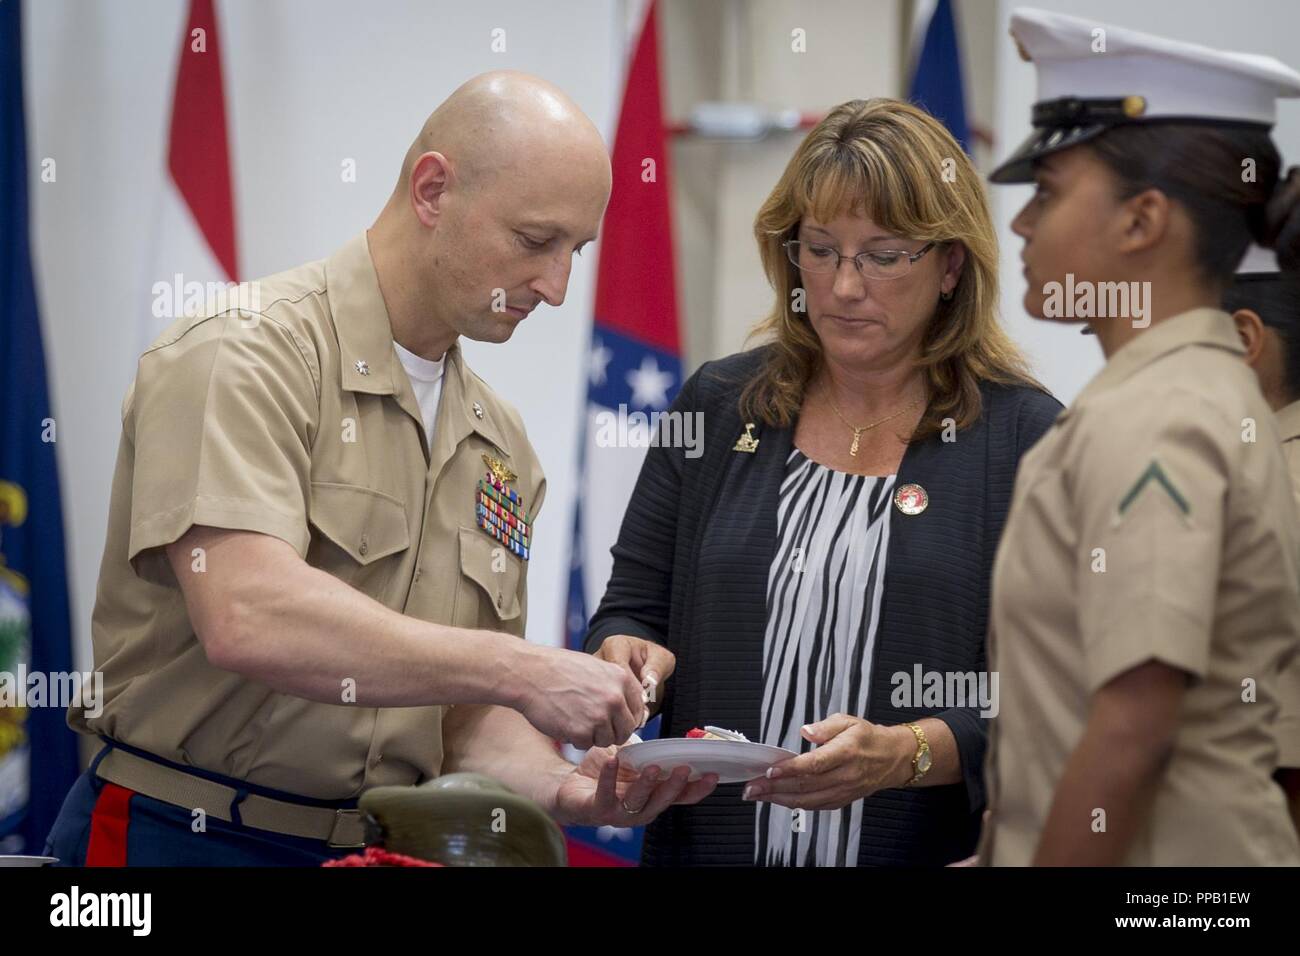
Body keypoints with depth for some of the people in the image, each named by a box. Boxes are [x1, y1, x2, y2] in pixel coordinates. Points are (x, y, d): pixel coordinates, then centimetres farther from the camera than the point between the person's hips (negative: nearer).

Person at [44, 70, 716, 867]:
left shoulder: (502, 446, 9)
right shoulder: (247, 354, -13)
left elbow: (469, 717, 11)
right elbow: (246, 619, -27)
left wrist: (562, 788, -10)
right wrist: (521, 670, -26)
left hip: (384, 845, 6)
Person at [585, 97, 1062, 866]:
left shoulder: (1028, 436, -5)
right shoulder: (718, 407, 7)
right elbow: (631, 609, 10)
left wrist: (907, 753, -26)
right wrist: (627, 655, -11)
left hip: (934, 853, -3)